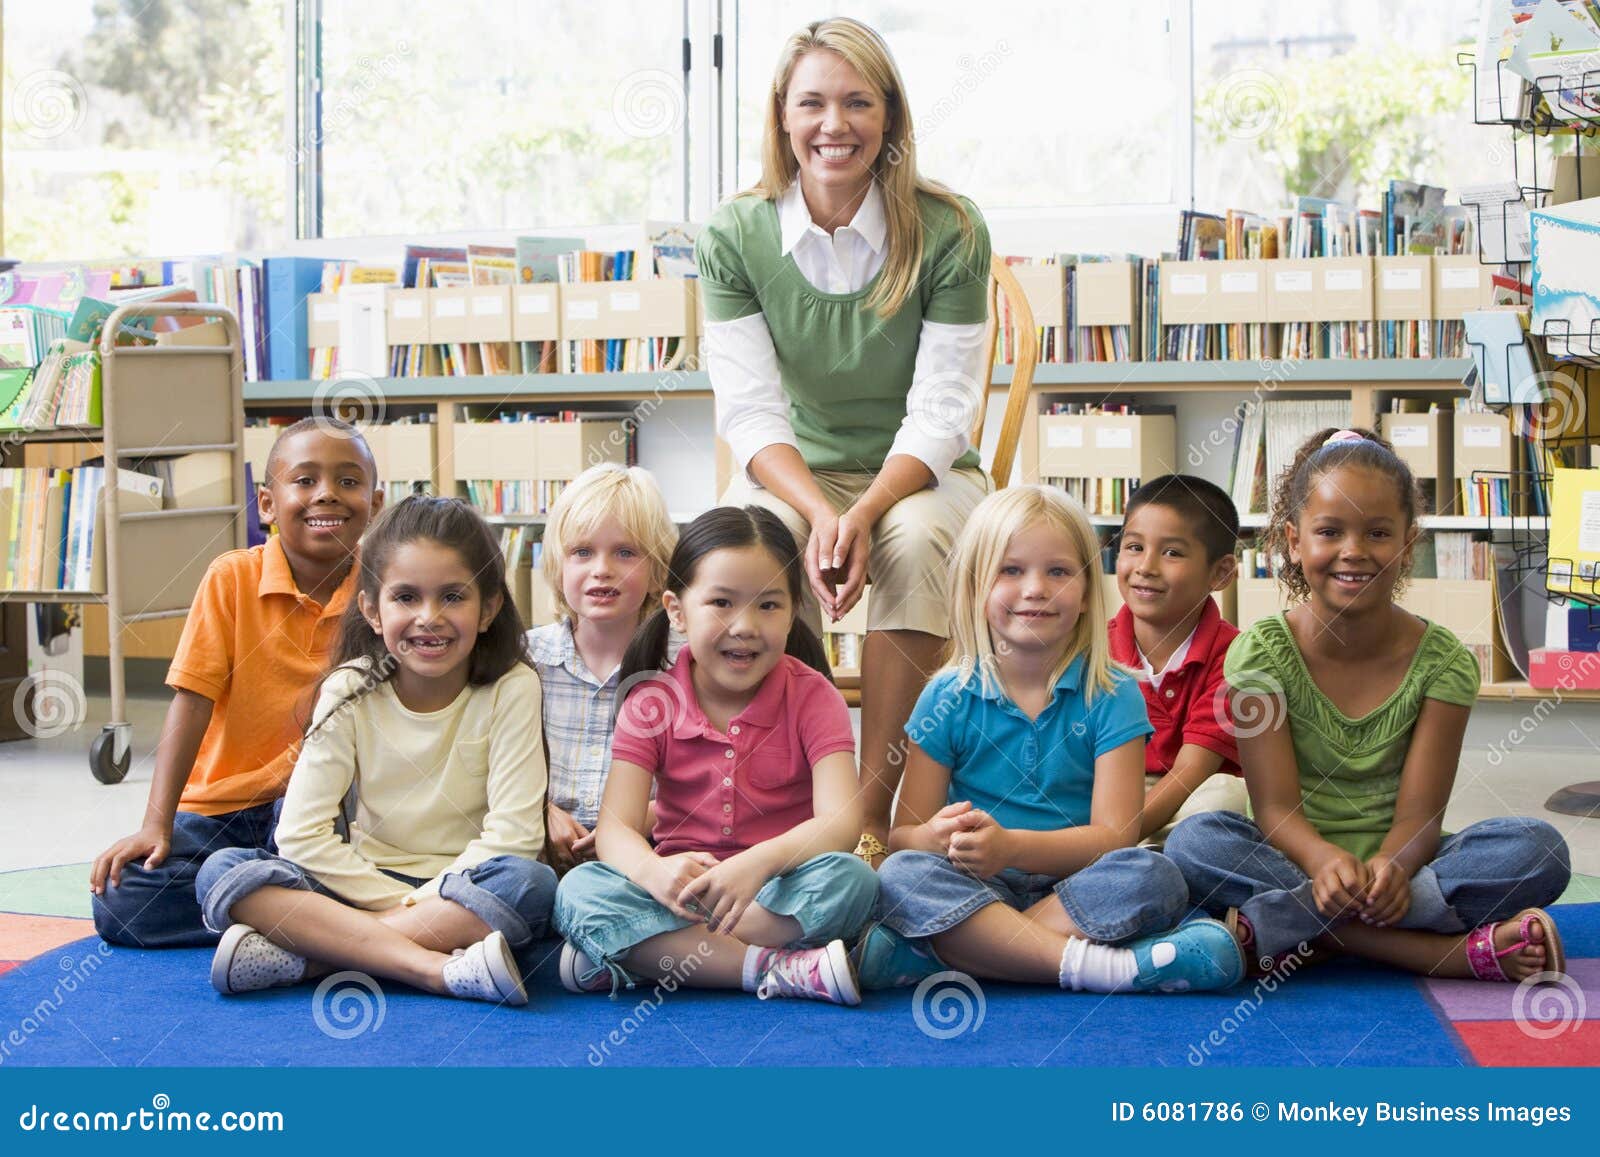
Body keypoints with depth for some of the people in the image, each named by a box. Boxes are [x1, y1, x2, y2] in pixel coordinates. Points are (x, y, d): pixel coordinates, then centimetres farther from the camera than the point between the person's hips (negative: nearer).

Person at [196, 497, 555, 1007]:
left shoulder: (511, 691, -7)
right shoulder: (350, 691, -3)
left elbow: (512, 835, -13)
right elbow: (301, 832, -9)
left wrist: (422, 902, -19)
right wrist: (400, 905, -16)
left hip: (464, 889, -2)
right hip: (367, 884, 2)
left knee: (531, 883, -35)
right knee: (222, 872, -22)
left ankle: (305, 954, -31)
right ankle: (438, 969, -35)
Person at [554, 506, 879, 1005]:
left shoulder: (811, 696, -4)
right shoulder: (651, 705, 0)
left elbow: (840, 821, -17)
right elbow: (615, 827, -11)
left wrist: (757, 863, -37)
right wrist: (655, 872, -36)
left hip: (783, 896, -1)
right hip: (681, 894, 1)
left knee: (849, 878, -32)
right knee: (578, 889, -26)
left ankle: (645, 955, -29)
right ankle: (778, 970, -31)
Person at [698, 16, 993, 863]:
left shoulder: (948, 233, -11)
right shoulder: (733, 236, -6)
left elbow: (940, 412, -13)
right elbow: (750, 410, -11)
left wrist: (864, 514, -31)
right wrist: (819, 513, -29)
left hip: (920, 470, -1)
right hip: (794, 471, 1)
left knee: (915, 542, -35)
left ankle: (873, 808, -28)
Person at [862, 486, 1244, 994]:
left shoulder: (1111, 696, 0)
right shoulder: (948, 698, 2)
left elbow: (1114, 836, -8)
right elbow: (902, 833, 0)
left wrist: (1012, 846, -25)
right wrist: (937, 837, -25)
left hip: (1075, 892, 0)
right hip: (972, 893, 0)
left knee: (1154, 878, -29)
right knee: (900, 874, -30)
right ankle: (1086, 964, -35)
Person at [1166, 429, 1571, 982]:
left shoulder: (1443, 661, -2)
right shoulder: (1262, 652, -5)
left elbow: (1419, 812, -10)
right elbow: (1276, 806, -12)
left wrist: (1391, 867, -34)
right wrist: (1323, 860, -35)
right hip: (1295, 861, 0)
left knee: (1538, 848, -24)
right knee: (1195, 841, -31)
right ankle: (1459, 951, -35)